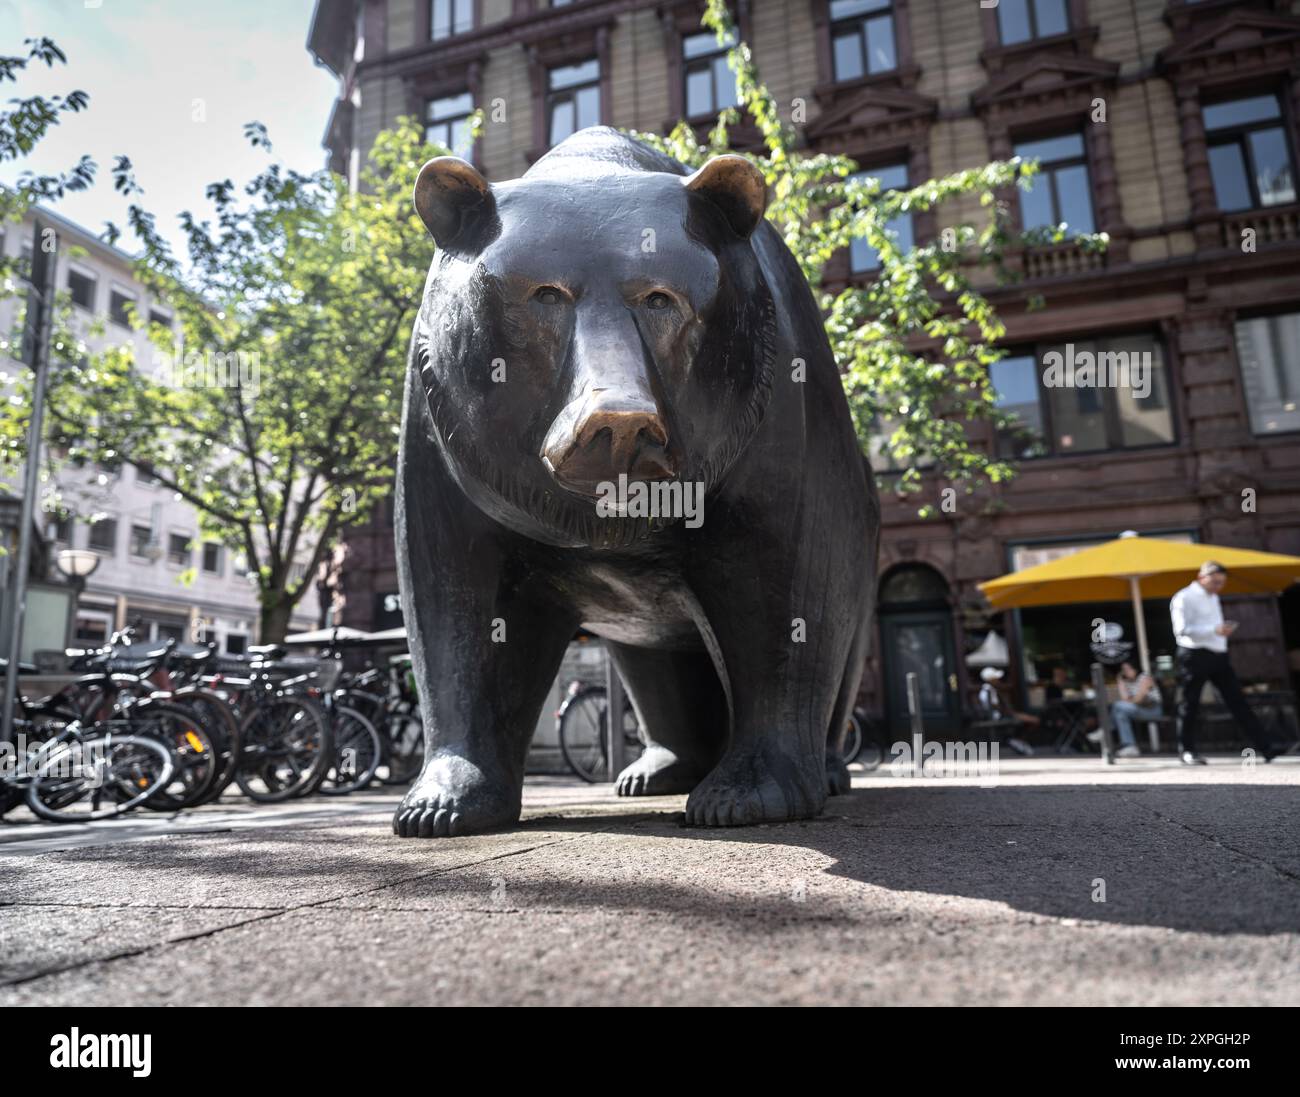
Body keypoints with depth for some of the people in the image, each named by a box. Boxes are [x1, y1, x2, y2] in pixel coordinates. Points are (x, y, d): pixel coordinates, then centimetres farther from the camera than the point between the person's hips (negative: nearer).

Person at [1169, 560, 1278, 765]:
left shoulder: (1213, 597, 19)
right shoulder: (1184, 598, -9)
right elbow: (1181, 630, -19)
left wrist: (1225, 629, 9)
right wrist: (1215, 630, -24)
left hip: (1218, 655, 8)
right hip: (1195, 656, -8)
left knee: (1237, 700, 4)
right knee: (1190, 705, 0)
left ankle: (1264, 748, 5)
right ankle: (1186, 752, 9)